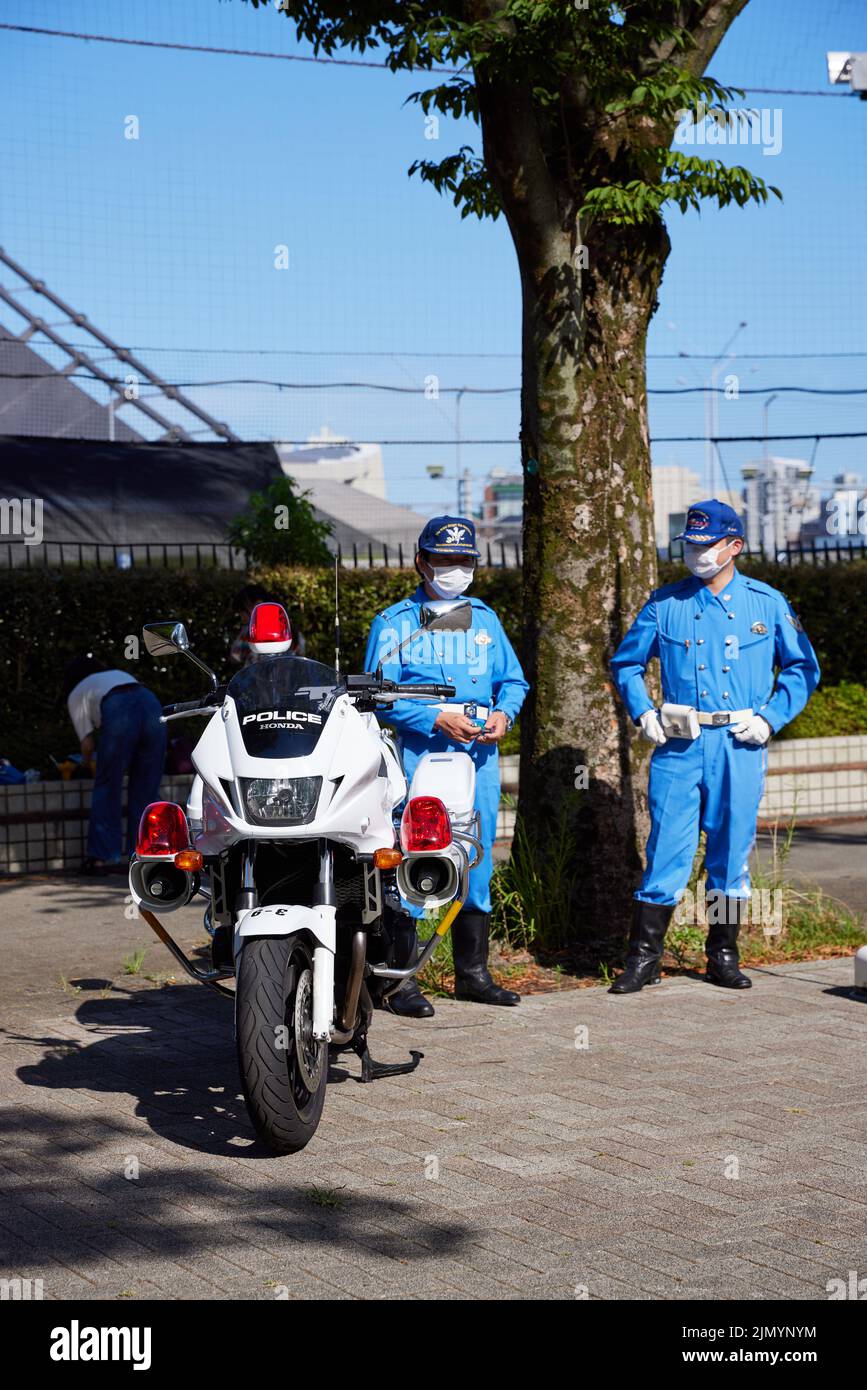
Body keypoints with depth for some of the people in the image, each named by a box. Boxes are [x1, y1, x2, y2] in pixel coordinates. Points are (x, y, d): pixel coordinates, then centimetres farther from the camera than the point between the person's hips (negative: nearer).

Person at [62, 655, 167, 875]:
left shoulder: (75, 694, 27)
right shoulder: (120, 674, 40)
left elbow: (87, 745, 19)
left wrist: (88, 758, 43)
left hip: (119, 713, -4)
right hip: (152, 706, 4)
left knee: (106, 788, 8)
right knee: (146, 790, 11)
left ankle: (100, 858, 7)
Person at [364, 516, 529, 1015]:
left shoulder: (484, 618, 17)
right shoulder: (394, 623, 1)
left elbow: (513, 679, 19)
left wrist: (503, 713, -3)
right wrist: (436, 719, -17)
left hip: (479, 755, 5)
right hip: (417, 755, -5)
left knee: (477, 865, 10)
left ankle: (473, 974, 20)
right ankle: (403, 979, -1)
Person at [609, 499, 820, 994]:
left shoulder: (768, 603, 5)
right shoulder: (665, 604, 6)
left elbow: (804, 668, 9)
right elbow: (626, 664, 16)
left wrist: (770, 718, -2)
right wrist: (644, 713, 1)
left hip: (739, 748, 0)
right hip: (679, 747, 0)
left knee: (732, 850, 6)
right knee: (667, 847, -3)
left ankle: (724, 954, 18)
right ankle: (644, 955, 3)